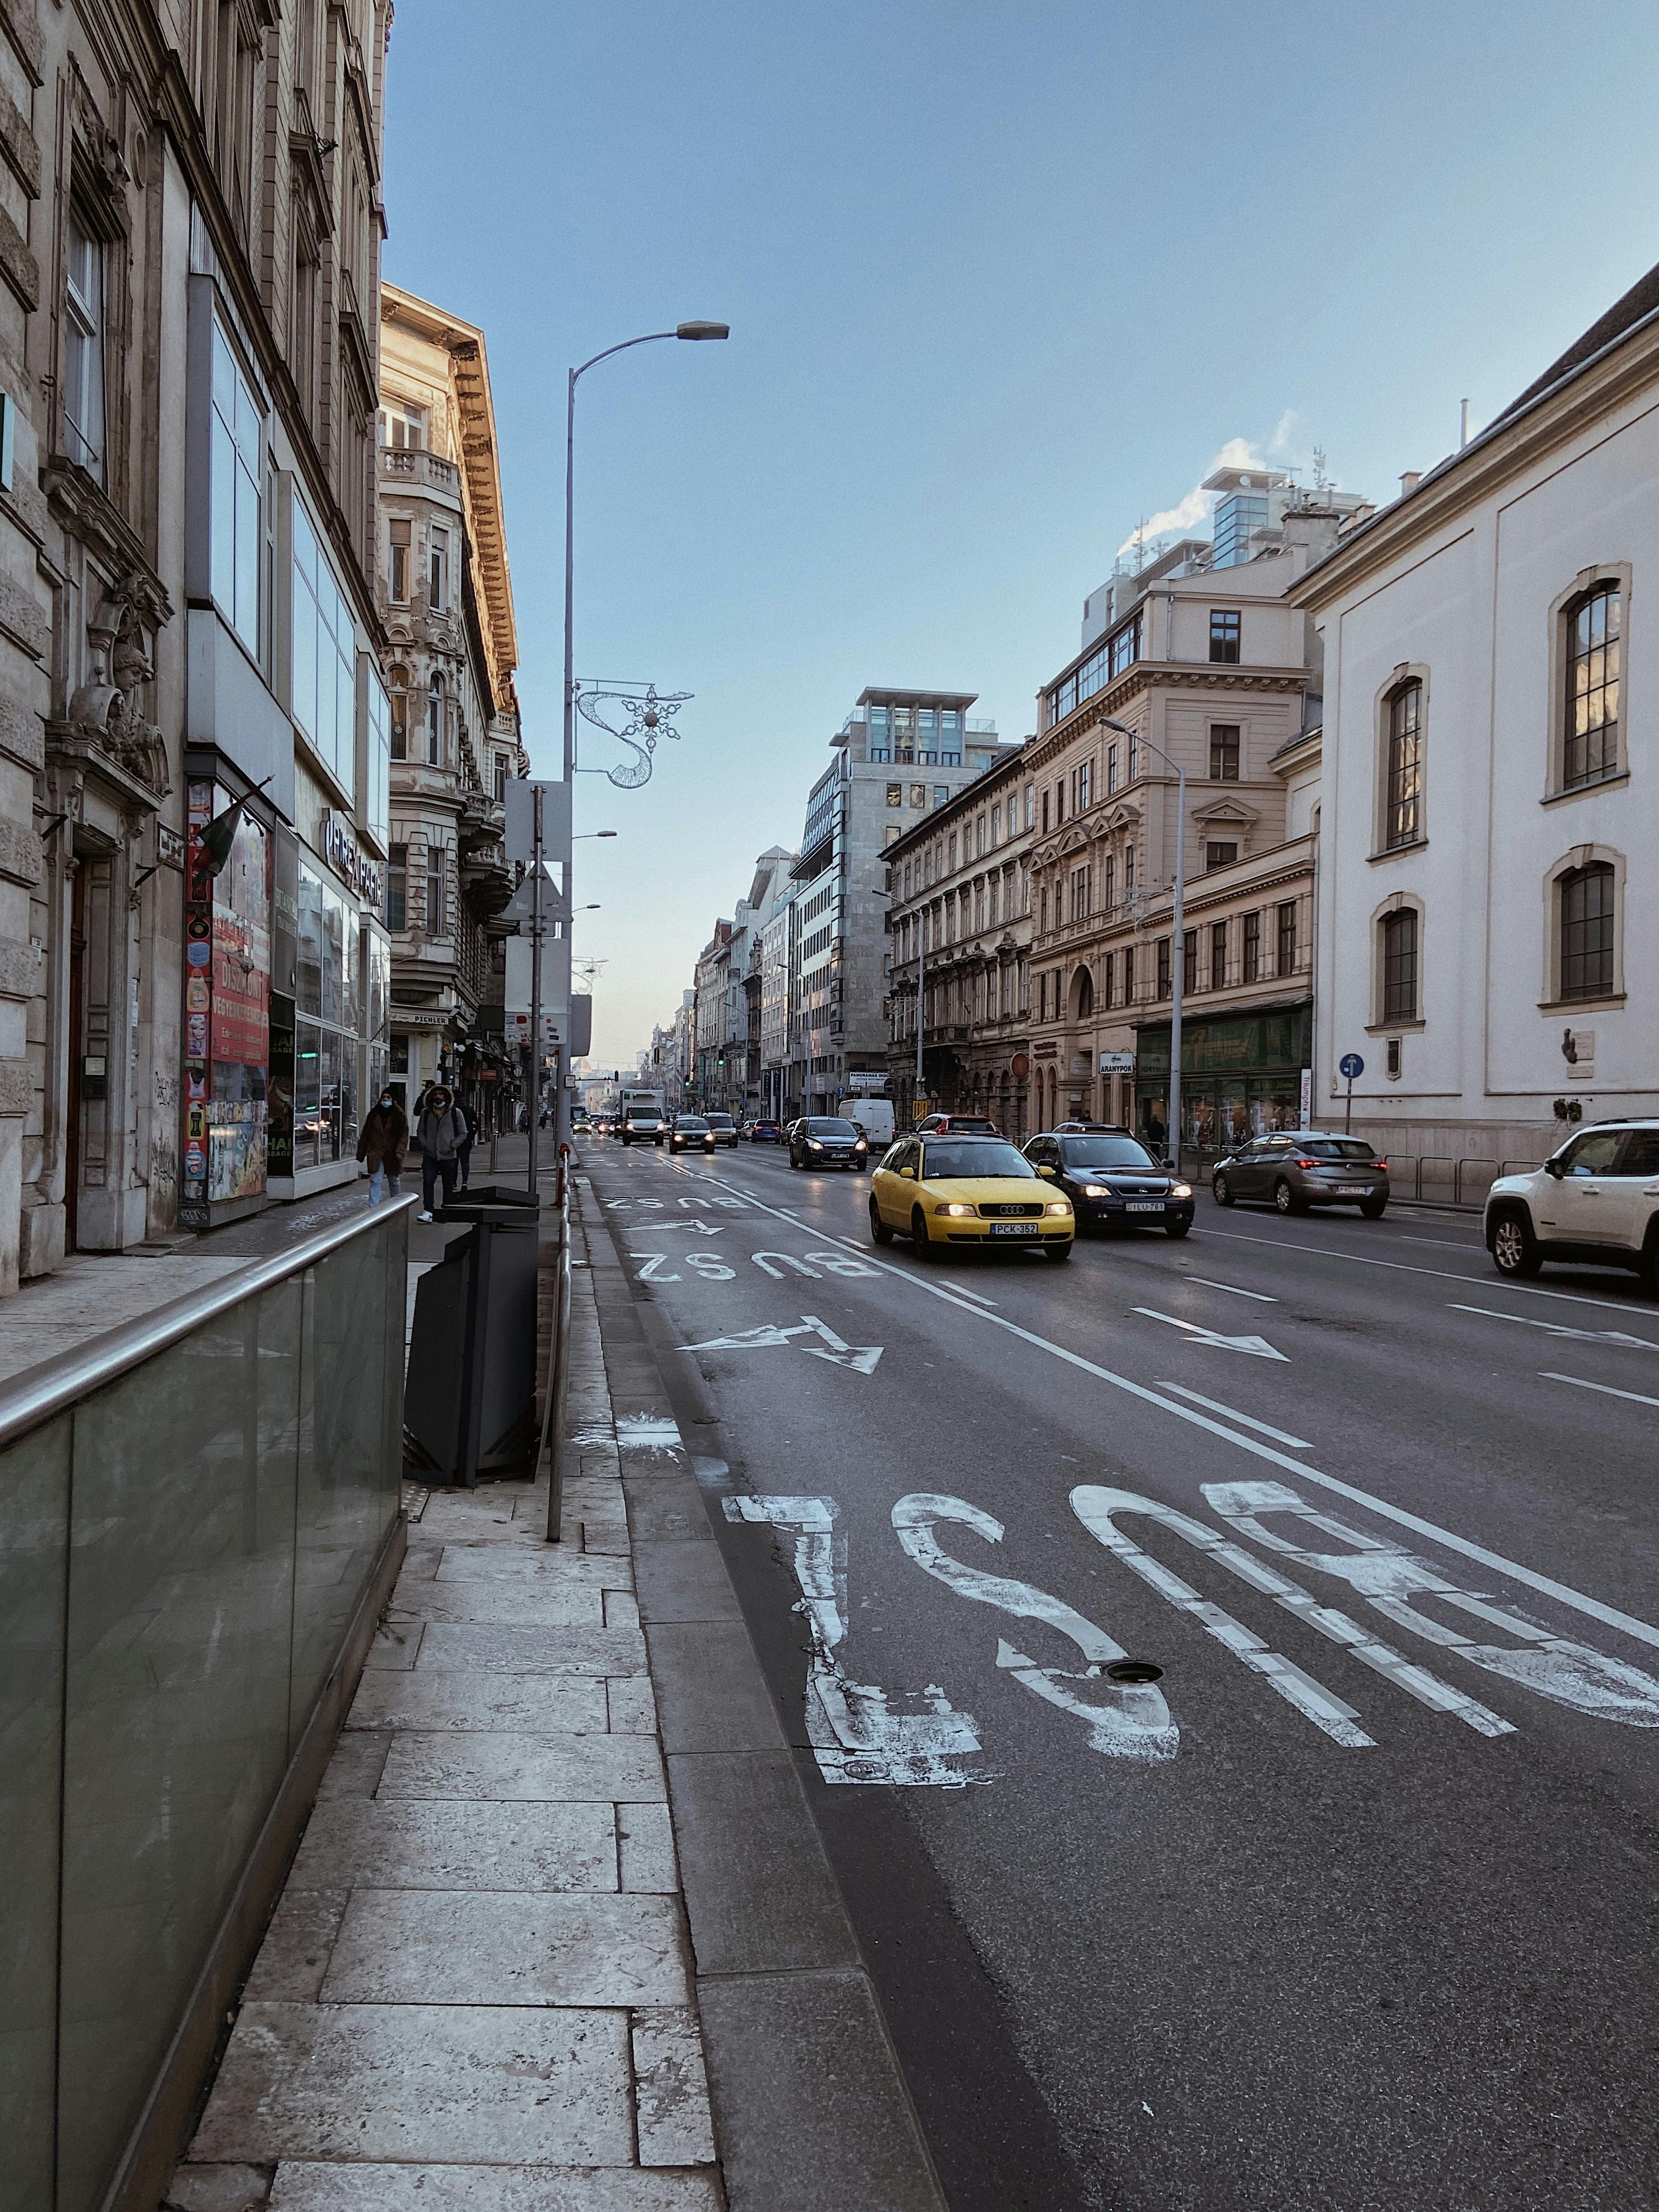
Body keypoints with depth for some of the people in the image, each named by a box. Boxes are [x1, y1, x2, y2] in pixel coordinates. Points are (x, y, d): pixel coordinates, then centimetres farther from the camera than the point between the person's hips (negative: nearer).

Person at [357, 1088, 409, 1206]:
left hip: (392, 1155, 0)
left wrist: (400, 1151, -19)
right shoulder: (374, 1114, 4)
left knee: (394, 1182, 15)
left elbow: (404, 1134, -5)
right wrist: (361, 1154, 7)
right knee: (375, 1181, -10)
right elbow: (366, 1134, 8)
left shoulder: (399, 1115, -1)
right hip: (376, 1154, 0)